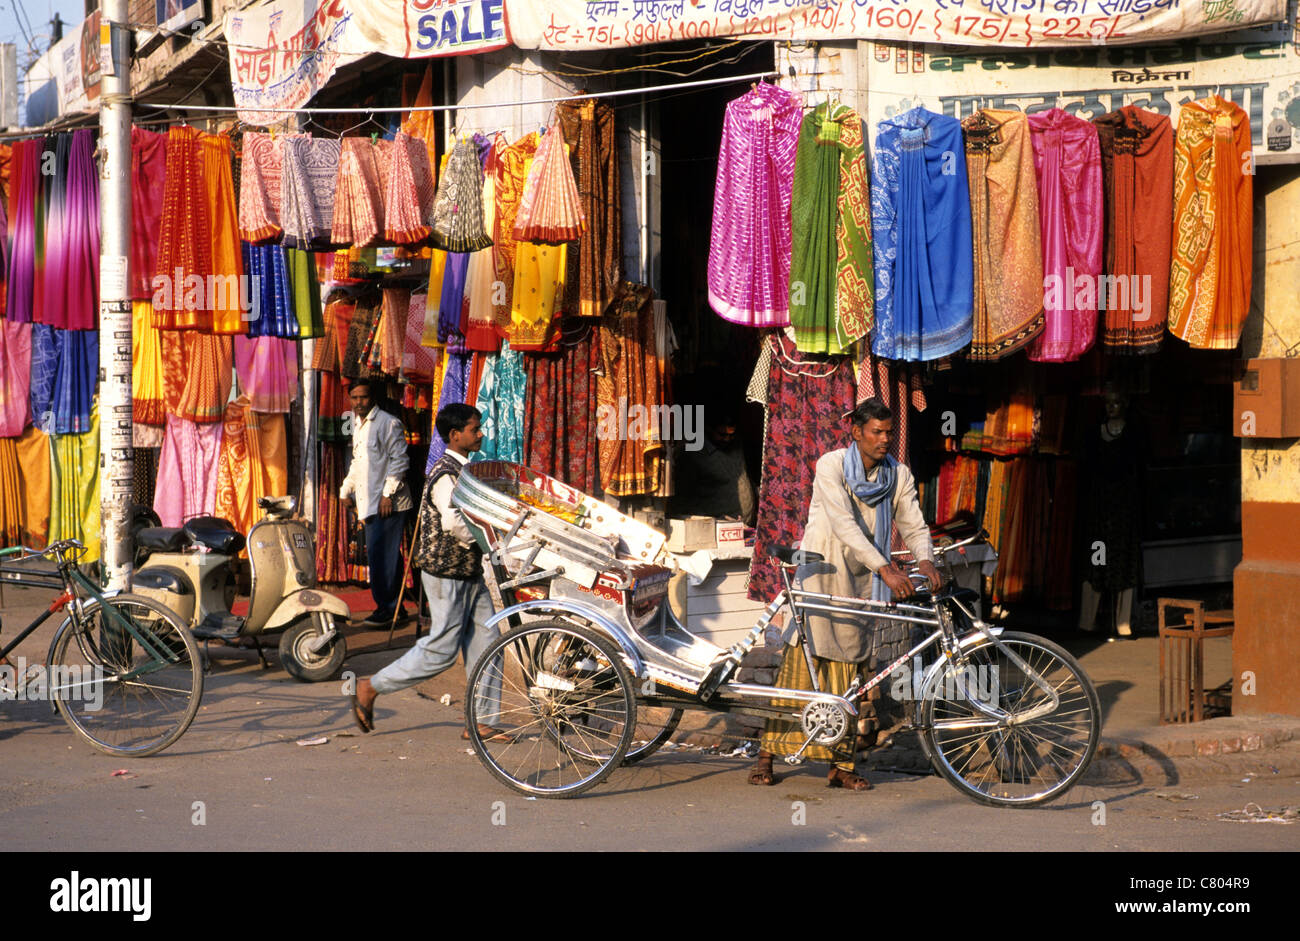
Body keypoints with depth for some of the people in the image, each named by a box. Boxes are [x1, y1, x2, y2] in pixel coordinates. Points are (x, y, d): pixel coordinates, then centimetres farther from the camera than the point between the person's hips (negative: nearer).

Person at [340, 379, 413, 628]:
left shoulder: (387, 422, -7)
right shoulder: (357, 425, 19)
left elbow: (399, 460, -12)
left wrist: (388, 493, -17)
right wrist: (346, 490, 22)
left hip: (388, 504, -8)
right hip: (368, 503, 8)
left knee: (381, 555, -11)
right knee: (378, 555, 8)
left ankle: (386, 608, -6)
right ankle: (393, 607, 14)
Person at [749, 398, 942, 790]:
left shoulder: (899, 475, 2)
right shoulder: (831, 465, -12)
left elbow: (914, 526, -1)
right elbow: (843, 523, -23)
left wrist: (925, 560, -24)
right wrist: (886, 568, -31)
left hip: (858, 581, 4)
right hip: (820, 572, -4)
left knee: (846, 670, 4)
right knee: (801, 661, -5)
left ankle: (841, 764, 8)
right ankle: (767, 752, 4)